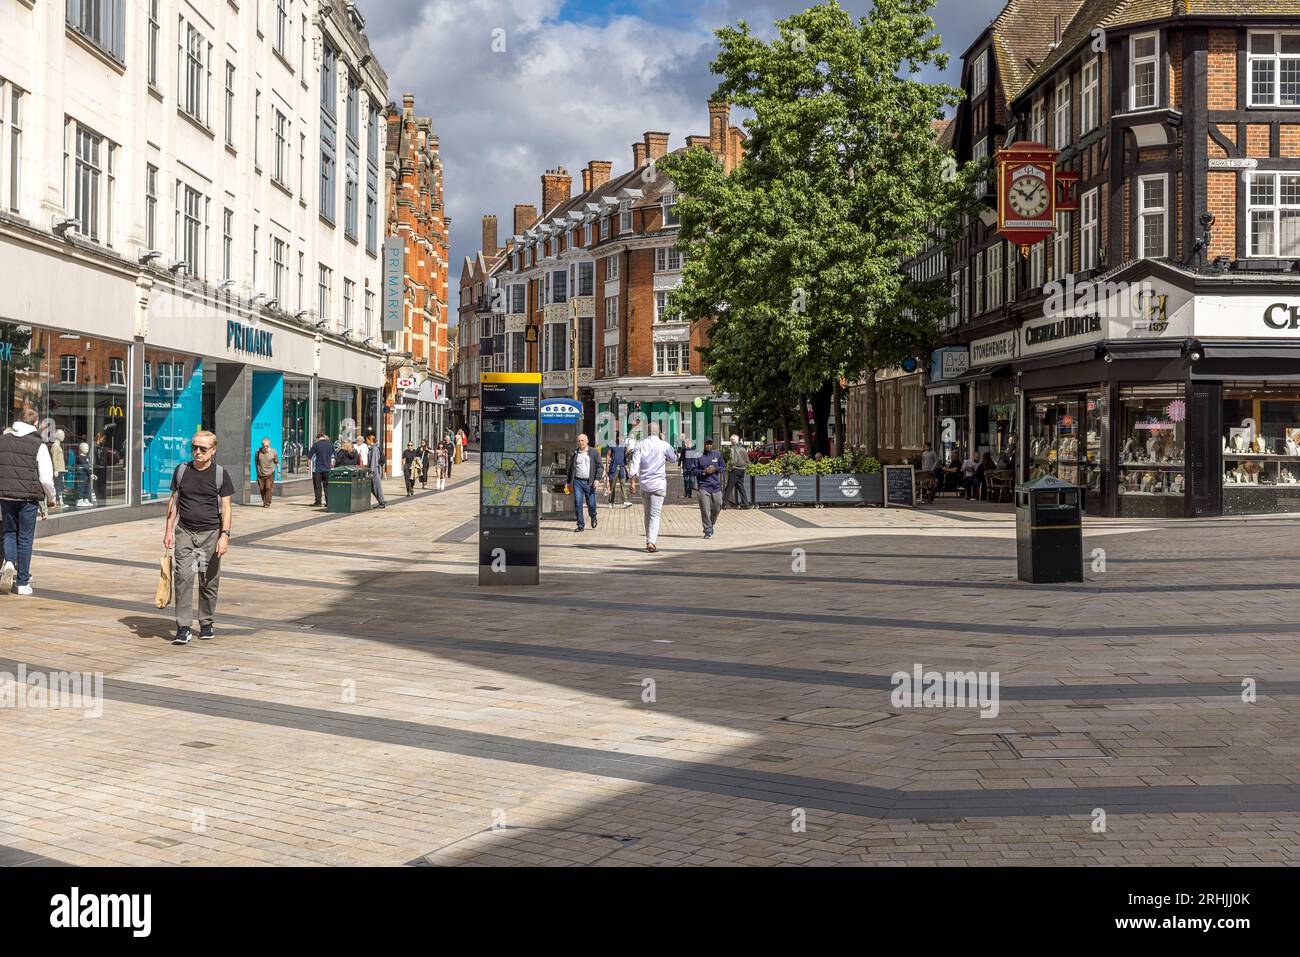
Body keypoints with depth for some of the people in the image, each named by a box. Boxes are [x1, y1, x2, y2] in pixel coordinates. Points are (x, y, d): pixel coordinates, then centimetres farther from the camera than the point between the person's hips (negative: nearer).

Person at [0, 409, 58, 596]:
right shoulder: (39, 445, -6)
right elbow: (46, 478, -9)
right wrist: (51, 498, 8)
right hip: (29, 497, -3)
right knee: (25, 538, 5)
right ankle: (23, 583, 10)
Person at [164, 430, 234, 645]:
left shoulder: (220, 474, -1)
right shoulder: (182, 470, 6)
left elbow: (226, 508, -2)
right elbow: (174, 501, 13)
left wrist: (225, 535, -12)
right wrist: (168, 530, 7)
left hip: (210, 533, -1)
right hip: (184, 532, 1)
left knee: (209, 581, 5)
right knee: (183, 577, -11)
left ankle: (206, 623, 21)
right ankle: (183, 628, -11)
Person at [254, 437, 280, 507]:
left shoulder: (273, 452, -8)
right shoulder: (258, 452, -5)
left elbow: (277, 462, 4)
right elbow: (256, 462, 9)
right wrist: (257, 472, 14)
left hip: (270, 474, -2)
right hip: (261, 474, 2)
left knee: (269, 488, -9)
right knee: (262, 489, 8)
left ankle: (267, 503, -2)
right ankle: (264, 502, 27)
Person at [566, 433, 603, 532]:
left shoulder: (594, 453, 4)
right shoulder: (574, 454, 11)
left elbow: (599, 466, 1)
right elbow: (570, 468, 18)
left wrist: (597, 479, -11)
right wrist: (569, 482, 16)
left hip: (589, 482, -2)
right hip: (577, 481, 2)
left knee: (591, 503, 1)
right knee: (577, 503, -5)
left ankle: (593, 517, 34)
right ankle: (580, 525, 1)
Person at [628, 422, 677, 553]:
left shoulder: (640, 444, -1)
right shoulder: (664, 445, -6)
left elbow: (635, 463, -9)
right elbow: (673, 459, 10)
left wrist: (633, 481, -10)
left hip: (644, 484, 3)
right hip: (659, 484, -3)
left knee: (647, 514, 15)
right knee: (655, 514, -3)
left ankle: (650, 541, 21)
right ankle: (651, 542, -16)